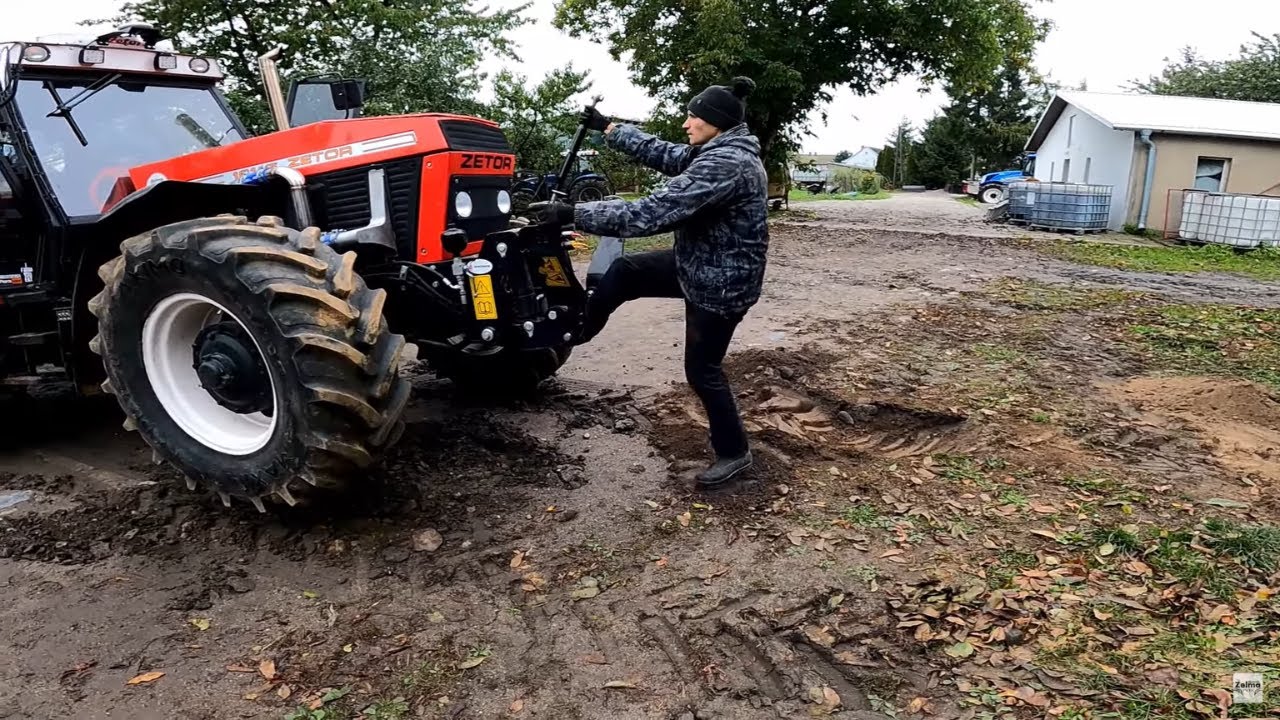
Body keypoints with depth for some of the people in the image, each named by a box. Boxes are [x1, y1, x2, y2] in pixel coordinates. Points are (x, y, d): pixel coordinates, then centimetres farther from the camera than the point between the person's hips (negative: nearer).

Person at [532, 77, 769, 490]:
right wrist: (607, 128, 15)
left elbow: (652, 214, -34)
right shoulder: (718, 151, 3)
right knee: (623, 271, 11)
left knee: (702, 370, 4)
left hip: (721, 282, -10)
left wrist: (572, 214, -31)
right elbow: (662, 154, 15)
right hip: (697, 265, 10)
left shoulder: (725, 165, -30)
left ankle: (733, 453, 22)